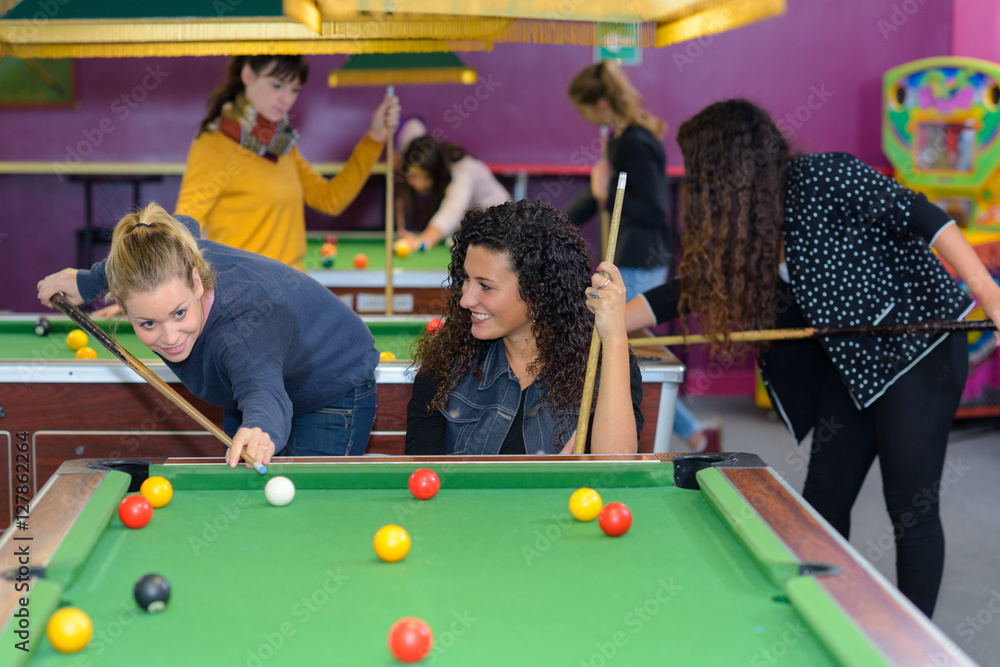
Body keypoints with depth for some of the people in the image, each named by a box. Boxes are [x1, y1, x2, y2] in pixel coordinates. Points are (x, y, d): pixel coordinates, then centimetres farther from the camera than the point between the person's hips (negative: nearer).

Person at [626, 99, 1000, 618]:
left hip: (919, 351, -8)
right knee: (823, 500, 9)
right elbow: (691, 289, 11)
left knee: (912, 509, -4)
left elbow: (919, 216, -21)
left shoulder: (825, 177, -17)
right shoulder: (746, 231, 6)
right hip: (854, 365, 8)